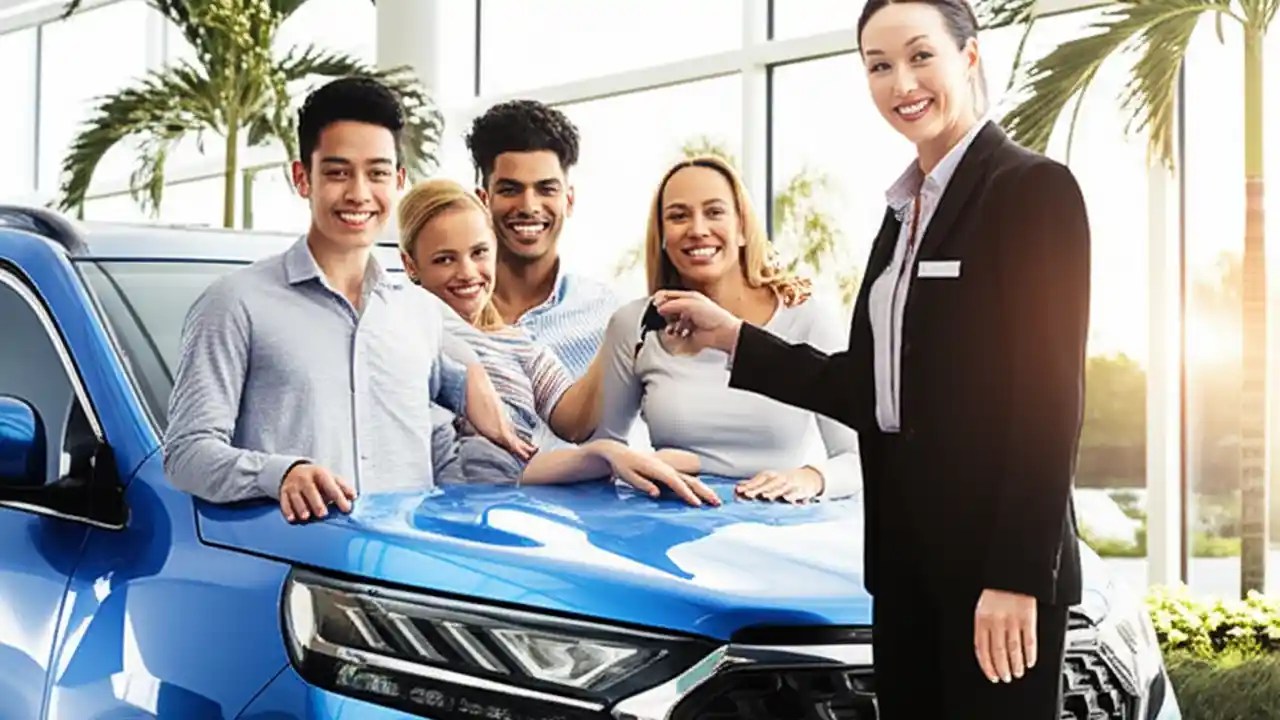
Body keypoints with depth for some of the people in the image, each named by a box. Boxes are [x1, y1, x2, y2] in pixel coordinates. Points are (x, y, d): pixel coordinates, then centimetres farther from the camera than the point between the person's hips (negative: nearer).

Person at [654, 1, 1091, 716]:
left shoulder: (1034, 187, -10)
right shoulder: (905, 209, 14)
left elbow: (1052, 397, -15)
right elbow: (867, 389, 12)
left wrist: (1017, 576, -19)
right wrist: (732, 335, 8)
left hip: (995, 551, -7)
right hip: (905, 548, 8)